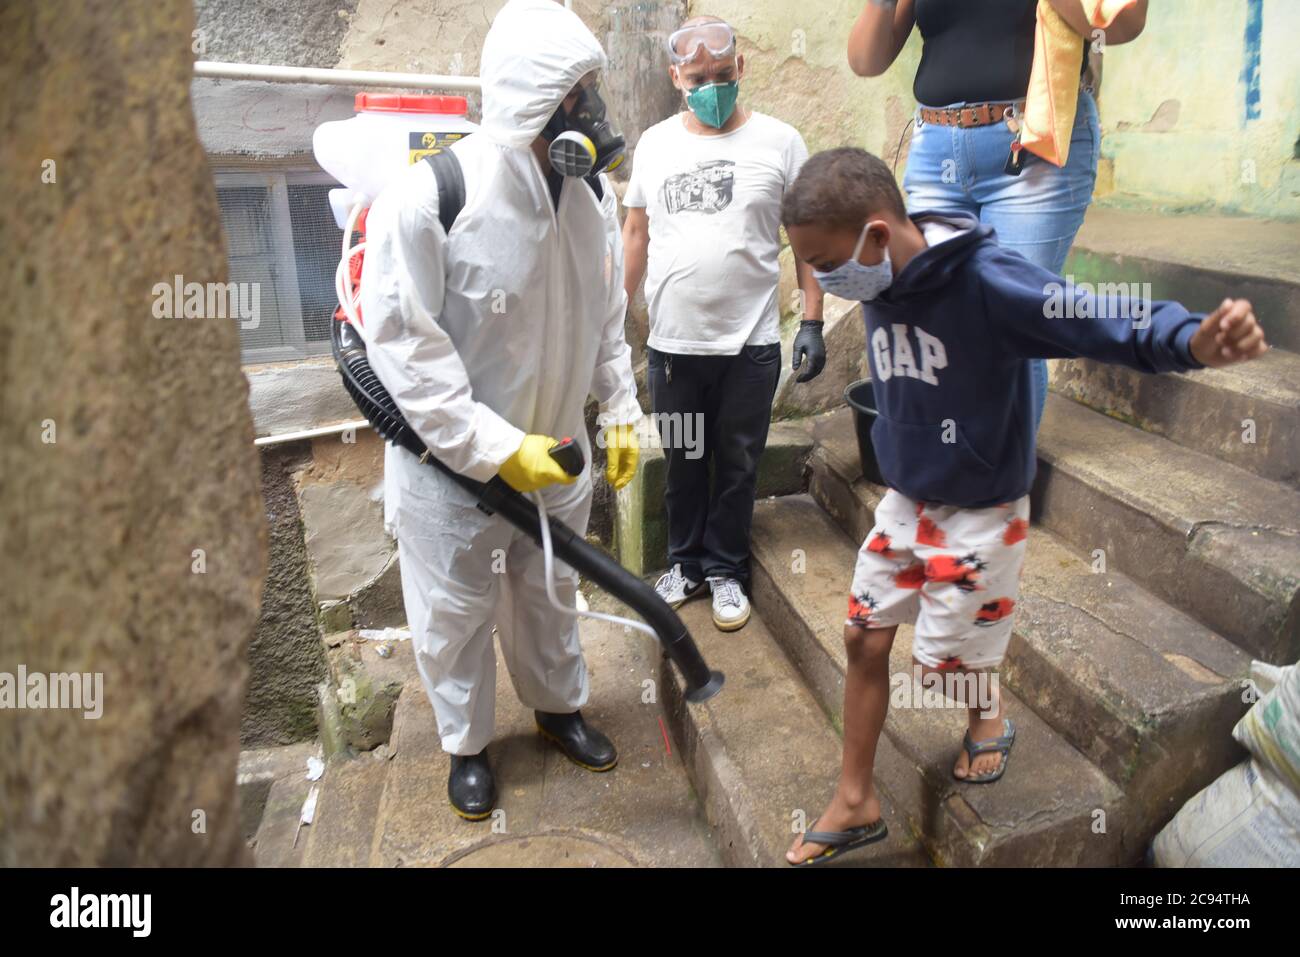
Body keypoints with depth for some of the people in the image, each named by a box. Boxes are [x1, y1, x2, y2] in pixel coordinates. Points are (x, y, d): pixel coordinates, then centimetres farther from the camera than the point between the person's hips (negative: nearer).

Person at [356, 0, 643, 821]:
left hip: (555, 453, 5)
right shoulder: (429, 196, -24)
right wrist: (496, 446, -25)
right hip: (451, 461, -4)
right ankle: (468, 743, 40)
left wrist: (622, 413, 5)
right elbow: (402, 344, -22)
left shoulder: (596, 193, -5)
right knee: (456, 614, 15)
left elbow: (607, 317, 8)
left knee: (550, 594, 24)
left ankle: (560, 705, 49)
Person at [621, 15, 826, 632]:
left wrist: (812, 322, -6)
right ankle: (685, 564, 31)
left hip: (750, 345, -2)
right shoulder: (654, 143, 6)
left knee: (737, 466, 10)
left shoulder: (779, 141, -1)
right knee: (681, 463, 14)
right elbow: (636, 235, 11)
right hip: (672, 344, 2)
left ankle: (725, 570, 27)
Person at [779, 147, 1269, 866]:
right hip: (903, 502, 7)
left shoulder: (986, 281, -26)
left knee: (944, 661, 7)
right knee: (864, 640, 9)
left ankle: (989, 717, 44)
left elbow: (1105, 322, -31)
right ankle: (854, 804, 26)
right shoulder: (879, 289, -5)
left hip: (980, 514, -6)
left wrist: (1196, 342, -50)